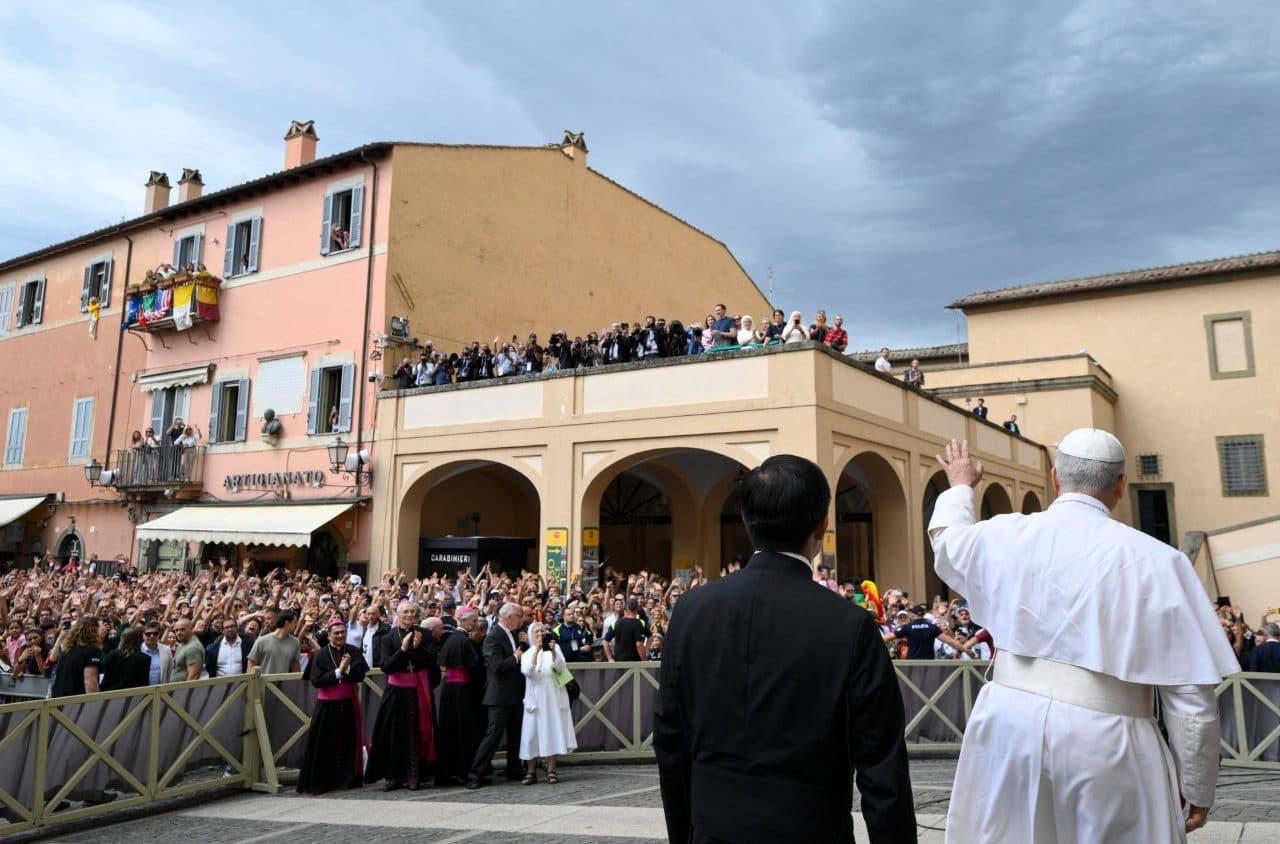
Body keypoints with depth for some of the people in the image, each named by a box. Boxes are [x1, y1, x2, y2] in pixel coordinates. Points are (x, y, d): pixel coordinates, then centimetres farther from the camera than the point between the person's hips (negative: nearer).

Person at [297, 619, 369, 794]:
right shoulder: (320, 655, -3)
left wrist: (347, 669, -22)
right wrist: (338, 671, -17)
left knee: (349, 744, 8)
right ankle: (314, 784, 8)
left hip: (348, 704, 2)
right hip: (327, 705, -2)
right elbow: (316, 681, -11)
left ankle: (347, 780, 20)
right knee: (324, 746, 0)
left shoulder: (354, 652, 2)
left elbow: (361, 674, -6)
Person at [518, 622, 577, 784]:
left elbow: (560, 667, -9)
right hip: (535, 698, 0)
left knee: (552, 732, -1)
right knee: (532, 733, -1)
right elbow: (527, 671, -13)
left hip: (553, 698, 0)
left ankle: (551, 771, 4)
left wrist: (553, 651, -25)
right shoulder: (527, 653, 7)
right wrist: (536, 651, -22)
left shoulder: (554, 648, 7)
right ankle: (531, 772, 6)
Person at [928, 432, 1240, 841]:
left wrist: (961, 486, 44)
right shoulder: (1154, 559, -8)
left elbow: (948, 540, 25)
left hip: (1010, 721, 3)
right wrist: (1197, 787, 6)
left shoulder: (1005, 536, 1)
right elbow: (1191, 693, -6)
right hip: (1104, 740, -2)